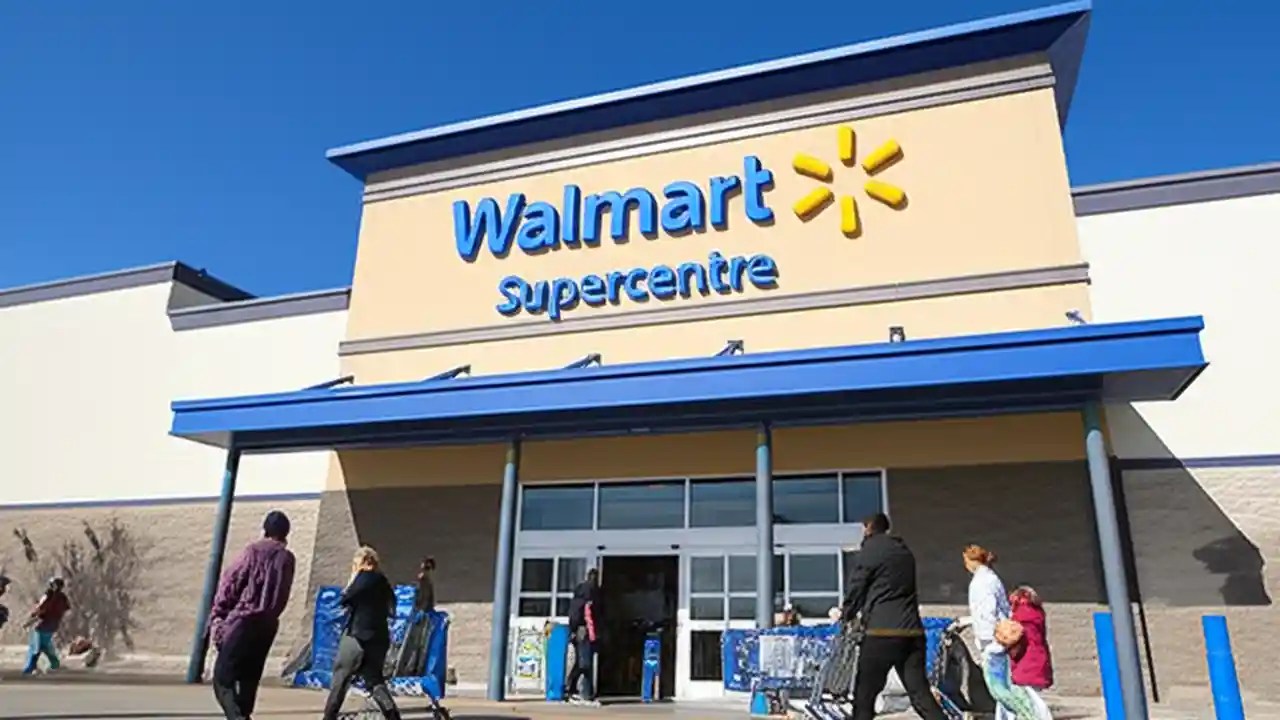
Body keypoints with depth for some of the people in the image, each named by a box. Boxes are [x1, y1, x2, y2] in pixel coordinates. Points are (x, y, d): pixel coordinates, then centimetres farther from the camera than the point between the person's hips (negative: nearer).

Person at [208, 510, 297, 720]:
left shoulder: (254, 550, -3)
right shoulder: (288, 559, 9)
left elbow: (230, 583, -5)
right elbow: (282, 597, 9)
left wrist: (217, 617, -2)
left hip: (244, 621, -5)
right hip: (268, 625, 5)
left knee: (222, 679, -5)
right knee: (249, 681, 14)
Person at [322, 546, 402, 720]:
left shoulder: (364, 578, -7)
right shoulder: (382, 581, 14)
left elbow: (343, 601, -5)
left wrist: (352, 579, 6)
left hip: (357, 636, -7)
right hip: (378, 638, 7)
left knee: (341, 677, 6)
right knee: (375, 680, 10)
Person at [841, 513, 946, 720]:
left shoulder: (868, 552, -2)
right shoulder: (905, 551, 19)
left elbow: (855, 590, 0)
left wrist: (846, 615, 20)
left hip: (882, 632, -6)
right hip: (913, 632, 6)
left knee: (864, 695, 4)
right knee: (920, 693, 6)